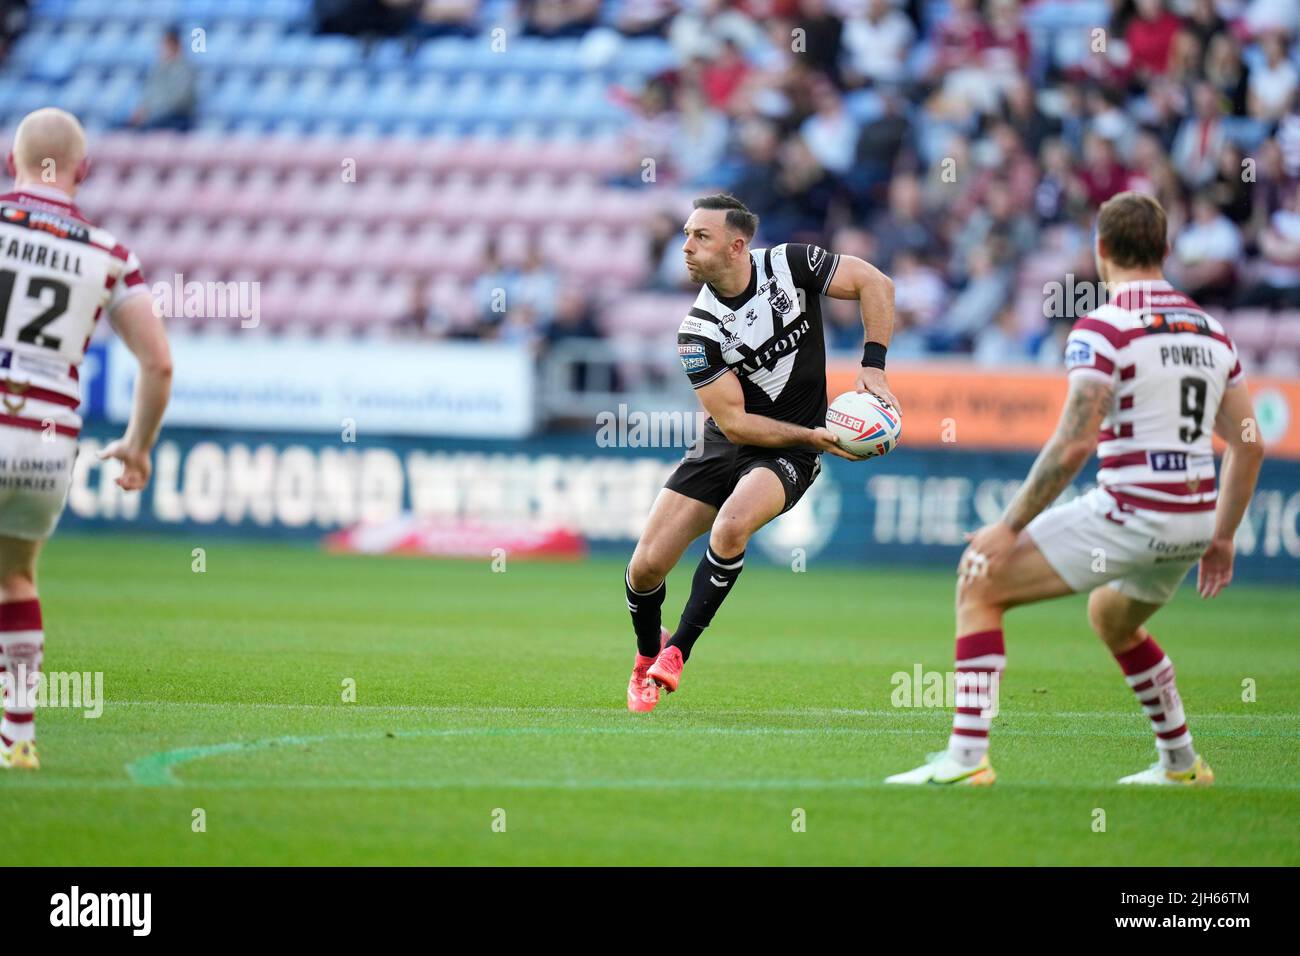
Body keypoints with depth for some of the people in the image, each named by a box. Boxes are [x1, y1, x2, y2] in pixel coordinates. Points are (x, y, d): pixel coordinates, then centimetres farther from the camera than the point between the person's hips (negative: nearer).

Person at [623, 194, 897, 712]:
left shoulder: (791, 264, -13)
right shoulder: (698, 331, -14)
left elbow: (874, 283, -5)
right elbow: (733, 421, -14)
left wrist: (873, 366, -14)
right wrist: (811, 435, -23)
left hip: (788, 454, -2)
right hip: (723, 447, 2)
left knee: (731, 525, -33)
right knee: (646, 566, -5)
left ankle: (677, 650, -16)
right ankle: (646, 655, 29)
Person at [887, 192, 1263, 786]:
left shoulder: (1102, 329, -10)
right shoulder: (1210, 330, 12)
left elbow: (1075, 442, -19)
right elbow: (1249, 445, 14)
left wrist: (1010, 527, -13)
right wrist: (1222, 537, 22)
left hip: (1132, 513, -8)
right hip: (1193, 523, 8)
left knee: (980, 586, 0)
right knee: (1111, 619, 35)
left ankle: (966, 755, -11)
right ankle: (1180, 764, 37)